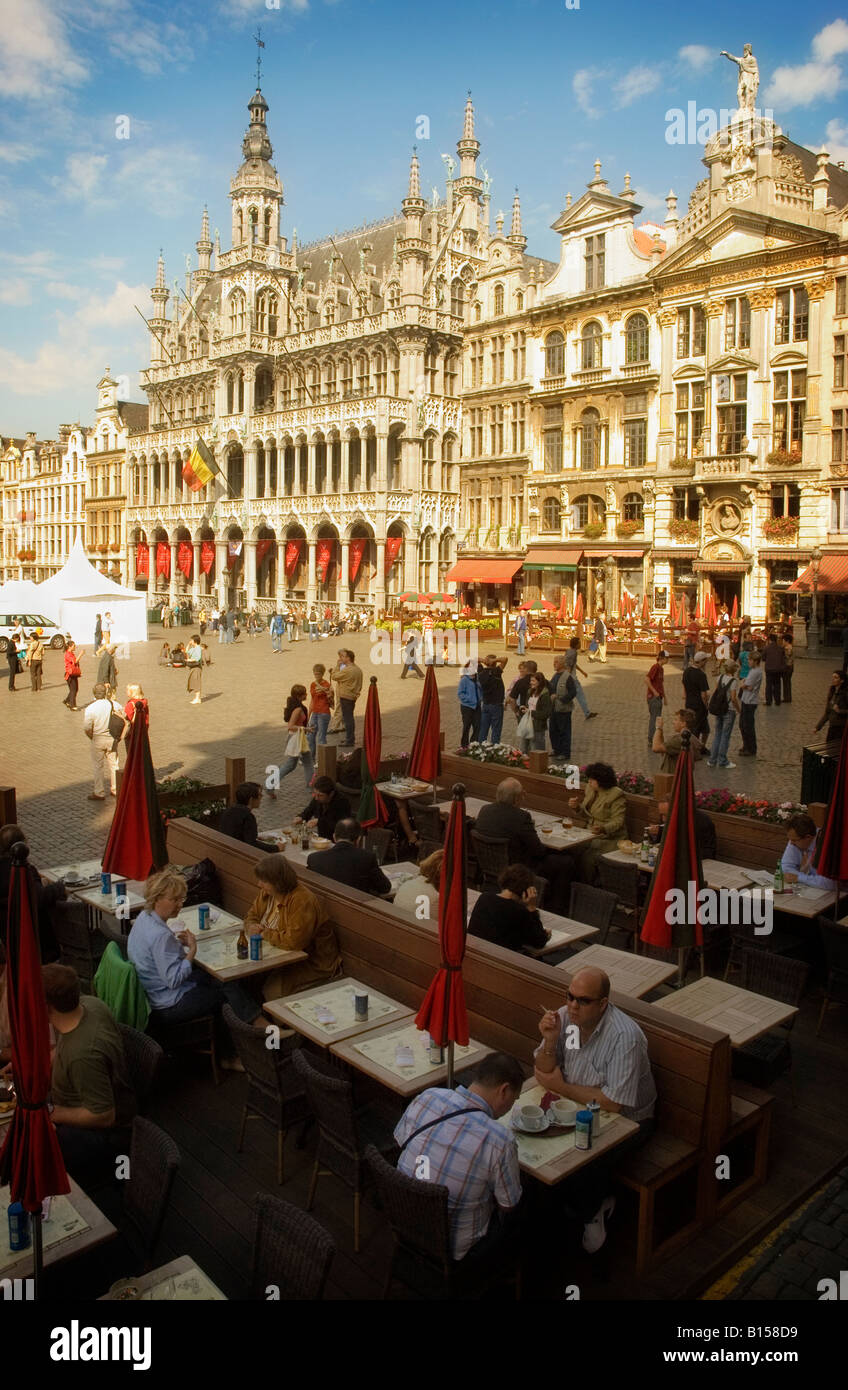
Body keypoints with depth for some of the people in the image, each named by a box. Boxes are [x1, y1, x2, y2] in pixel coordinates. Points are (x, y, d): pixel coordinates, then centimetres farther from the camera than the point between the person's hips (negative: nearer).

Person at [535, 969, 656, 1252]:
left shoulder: (625, 1036, -28)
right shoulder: (565, 1017, -10)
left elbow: (613, 1104, -28)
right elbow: (544, 1072, -1)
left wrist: (560, 1086, -19)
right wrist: (550, 1040, -23)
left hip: (626, 1118, -6)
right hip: (580, 1105, 6)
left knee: (585, 1162, -26)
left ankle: (589, 1216, 9)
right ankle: (598, 1200, 11)